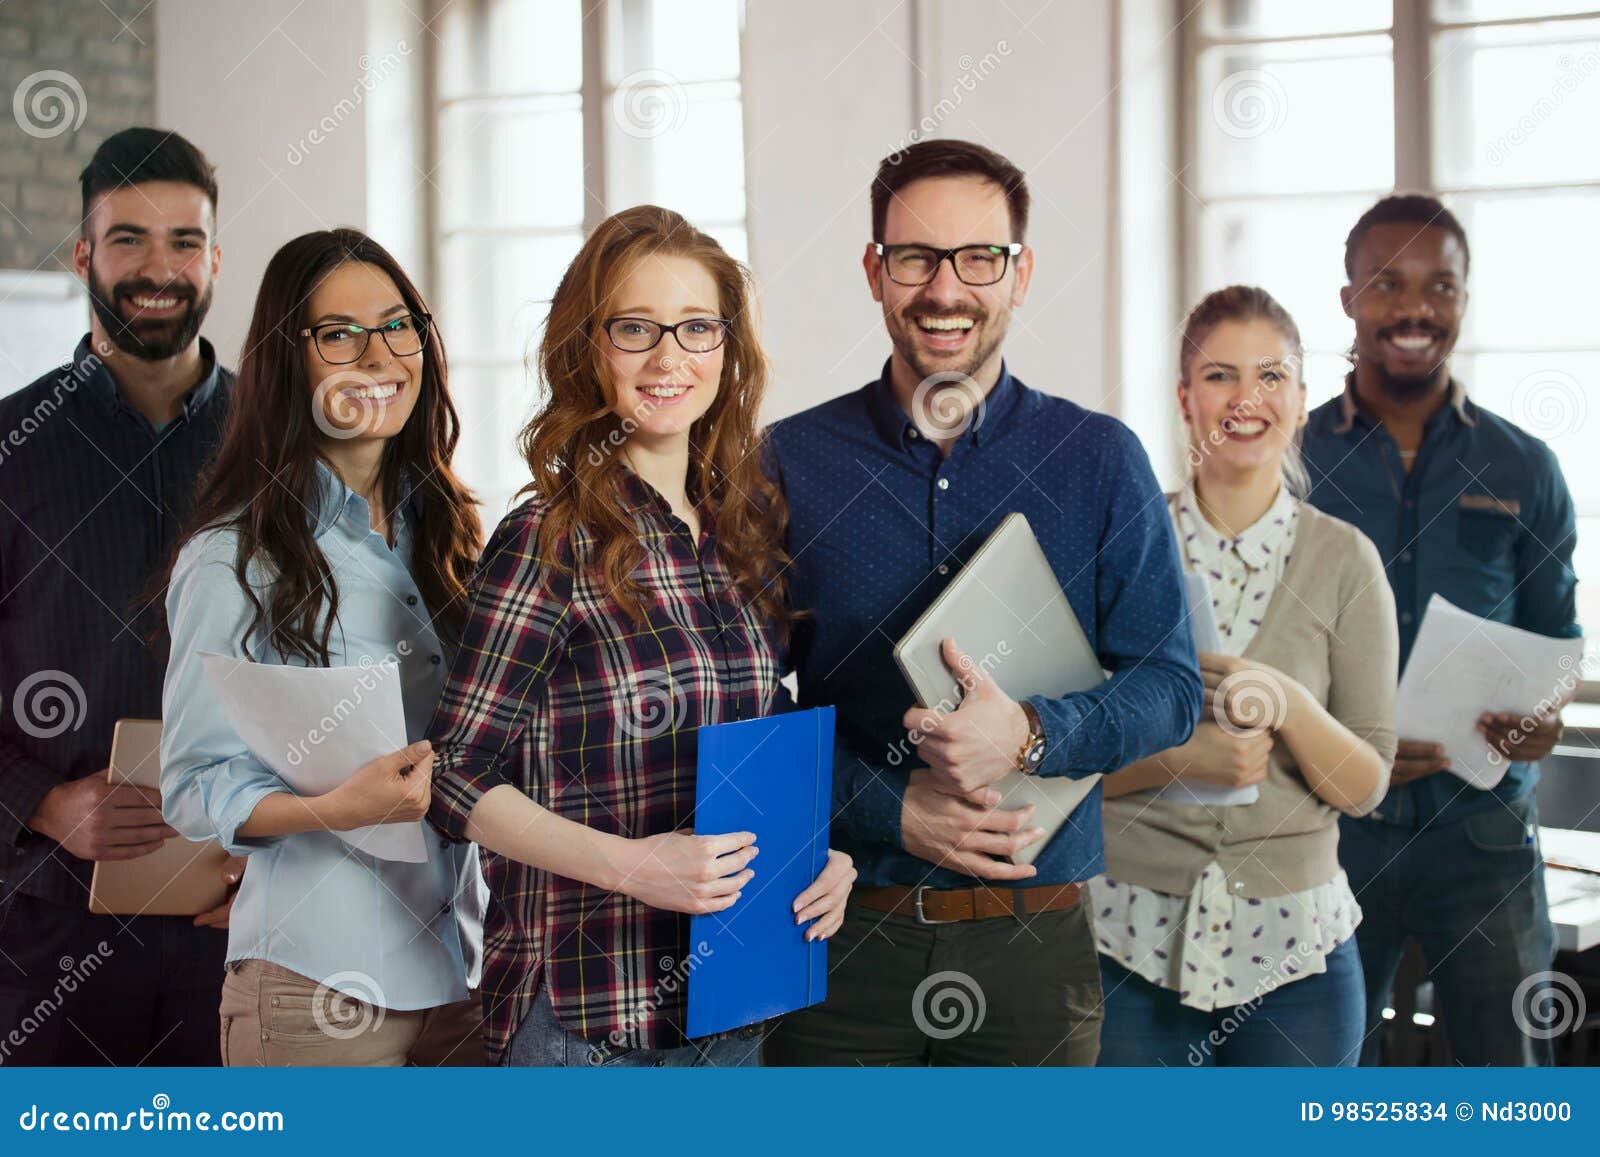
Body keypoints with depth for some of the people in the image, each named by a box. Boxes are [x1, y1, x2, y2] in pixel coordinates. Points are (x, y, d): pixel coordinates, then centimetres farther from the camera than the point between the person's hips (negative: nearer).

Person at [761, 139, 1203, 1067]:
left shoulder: (1100, 460, 3)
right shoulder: (789, 463, 2)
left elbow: (1170, 686, 1)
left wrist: (1030, 737, -18)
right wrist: (890, 809, -13)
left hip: (1036, 937, 1)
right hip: (841, 934, 0)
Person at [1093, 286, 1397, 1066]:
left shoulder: (1344, 560, 1)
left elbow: (1365, 786, 0)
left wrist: (1291, 708, -18)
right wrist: (1181, 755, -16)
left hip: (1292, 941, 1)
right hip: (1132, 936, 0)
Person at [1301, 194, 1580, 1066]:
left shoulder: (1523, 470, 8)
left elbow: (1555, 633, 13)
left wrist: (1544, 714, -9)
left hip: (1482, 824, 1)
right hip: (1329, 820, 0)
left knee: (1509, 1059, 0)